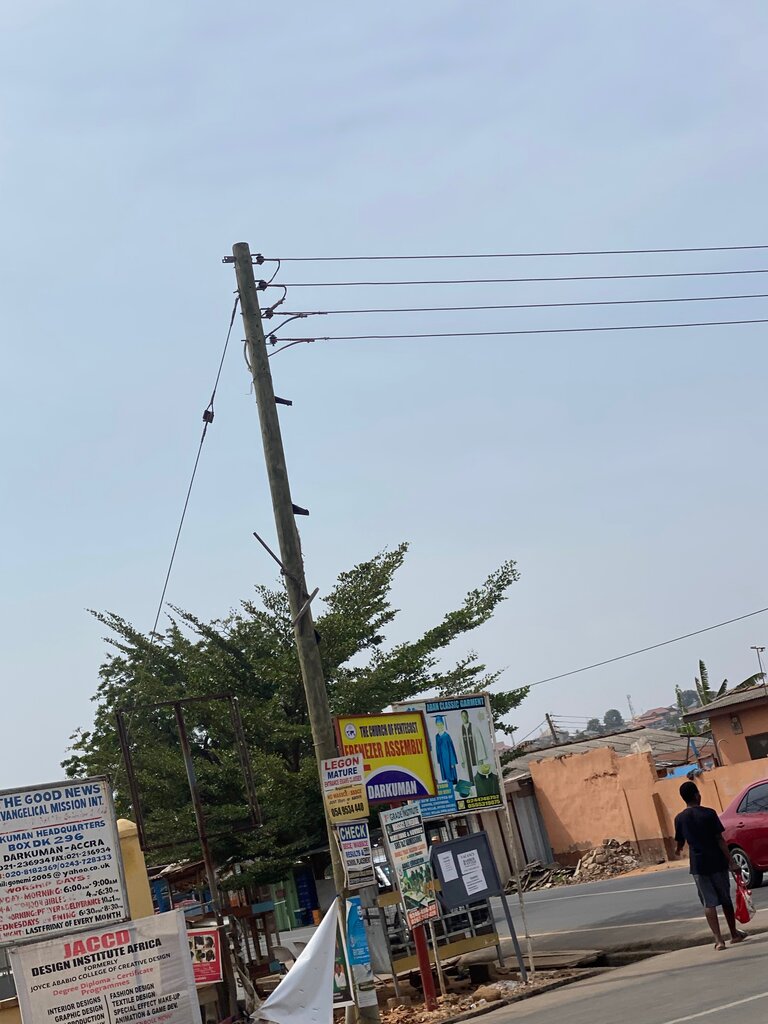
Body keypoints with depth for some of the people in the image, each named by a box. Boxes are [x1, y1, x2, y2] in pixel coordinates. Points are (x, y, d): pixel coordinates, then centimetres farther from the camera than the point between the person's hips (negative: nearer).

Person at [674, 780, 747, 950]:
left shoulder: (680, 818, -2)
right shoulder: (709, 813, -10)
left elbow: (680, 842, 10)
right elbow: (719, 839, -12)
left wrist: (678, 849, 34)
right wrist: (730, 860, -7)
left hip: (698, 865, 1)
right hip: (717, 862, -1)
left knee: (709, 902, 3)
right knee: (725, 899, 16)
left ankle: (718, 939, -6)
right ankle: (734, 934, 28)